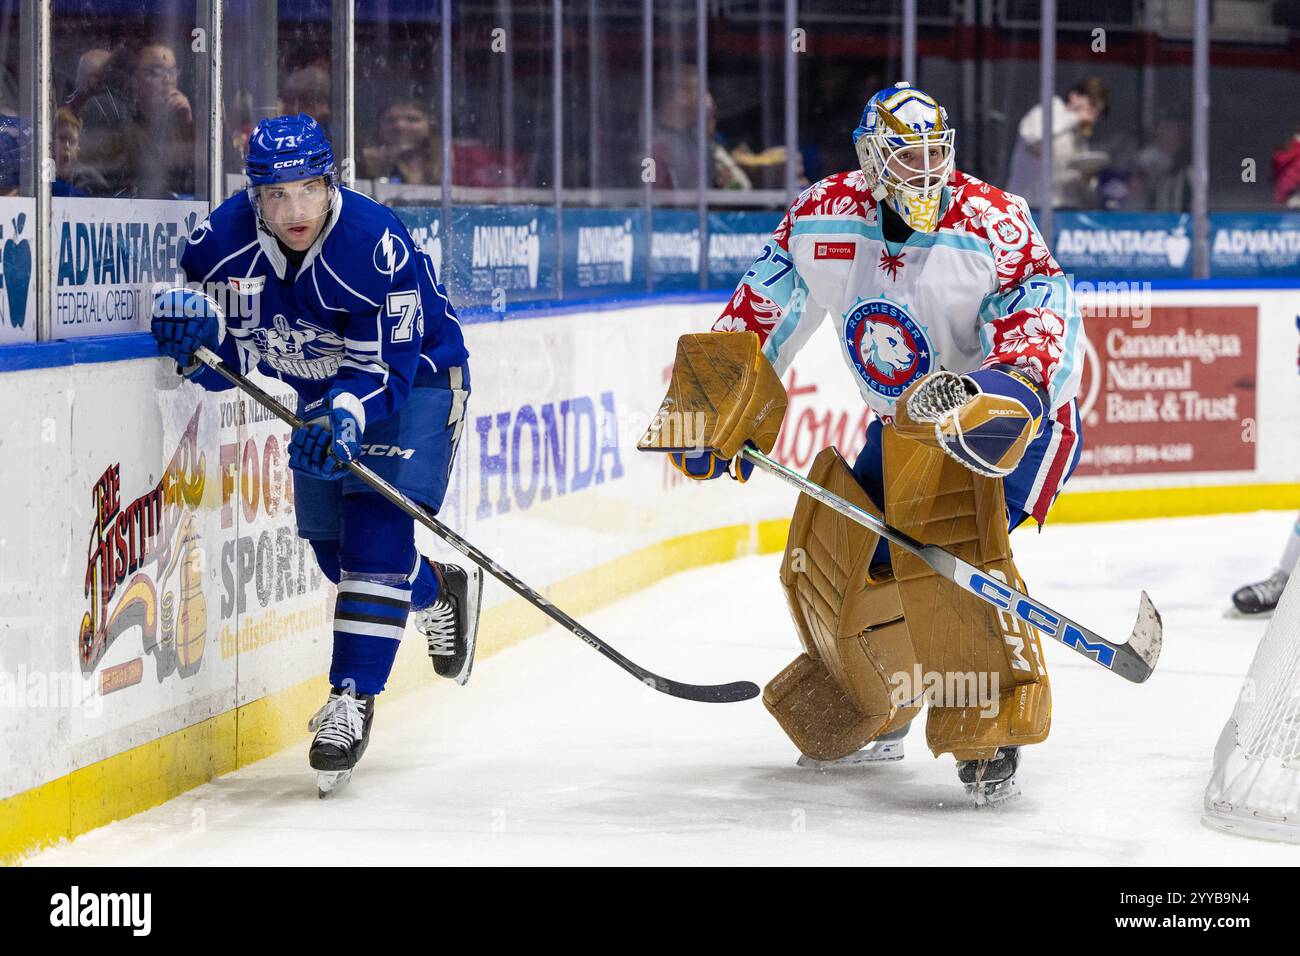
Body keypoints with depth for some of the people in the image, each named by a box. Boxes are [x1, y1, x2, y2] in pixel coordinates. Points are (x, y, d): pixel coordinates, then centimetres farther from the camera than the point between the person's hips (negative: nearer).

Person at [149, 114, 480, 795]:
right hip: (321, 390, 6)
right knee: (326, 535, 11)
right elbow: (225, 365, -14)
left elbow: (387, 364, -33)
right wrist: (193, 332, -37)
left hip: (414, 377, -6)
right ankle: (437, 594, 41)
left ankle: (352, 699, -20)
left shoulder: (376, 243, -33)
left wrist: (346, 416, -51)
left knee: (378, 522, -21)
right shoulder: (226, 237, -19)